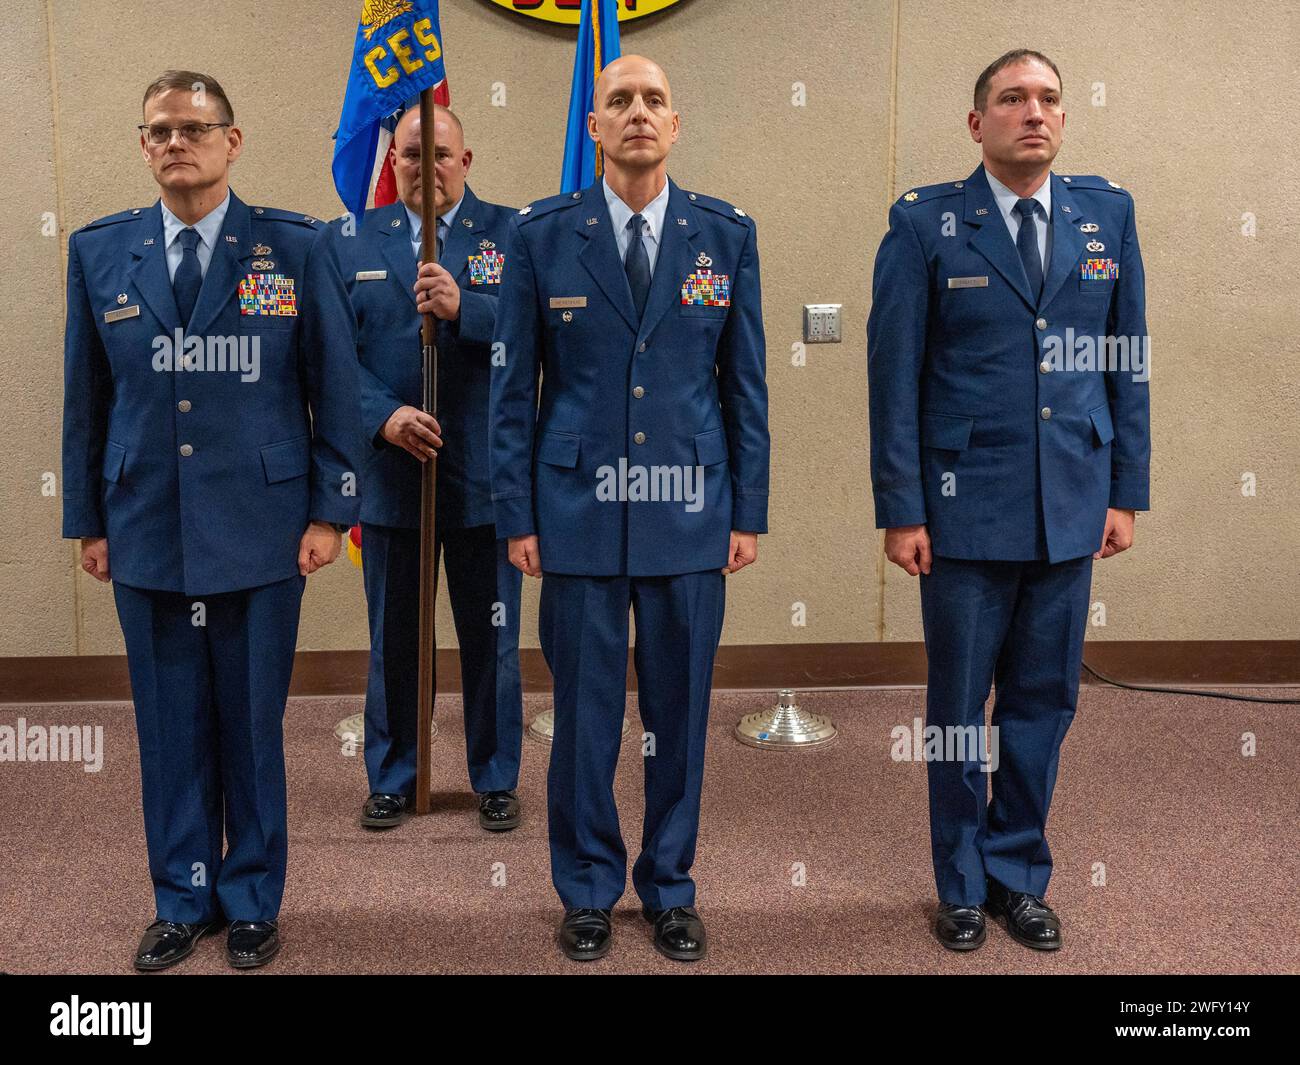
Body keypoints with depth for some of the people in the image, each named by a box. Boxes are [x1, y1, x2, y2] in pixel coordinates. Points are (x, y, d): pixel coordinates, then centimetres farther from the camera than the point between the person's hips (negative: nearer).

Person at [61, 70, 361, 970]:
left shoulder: (296, 246, -1)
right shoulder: (99, 252, 6)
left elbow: (336, 387, -1)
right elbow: (85, 398, 9)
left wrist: (330, 511, -4)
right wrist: (87, 520, 9)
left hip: (260, 531, -2)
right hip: (146, 532, 2)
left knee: (252, 724, 8)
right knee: (169, 727, 11)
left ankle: (252, 900, 27)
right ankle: (183, 901, 29)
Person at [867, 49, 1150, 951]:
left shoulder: (1108, 214, 7)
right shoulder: (926, 224, -3)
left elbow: (1128, 361, 9)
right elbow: (894, 376, -5)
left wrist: (1128, 491, 5)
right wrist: (901, 509, -8)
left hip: (1071, 507, 3)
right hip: (966, 506, -3)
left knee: (1044, 700, 12)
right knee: (960, 705, 9)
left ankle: (1020, 875, 31)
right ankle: (963, 885, 28)